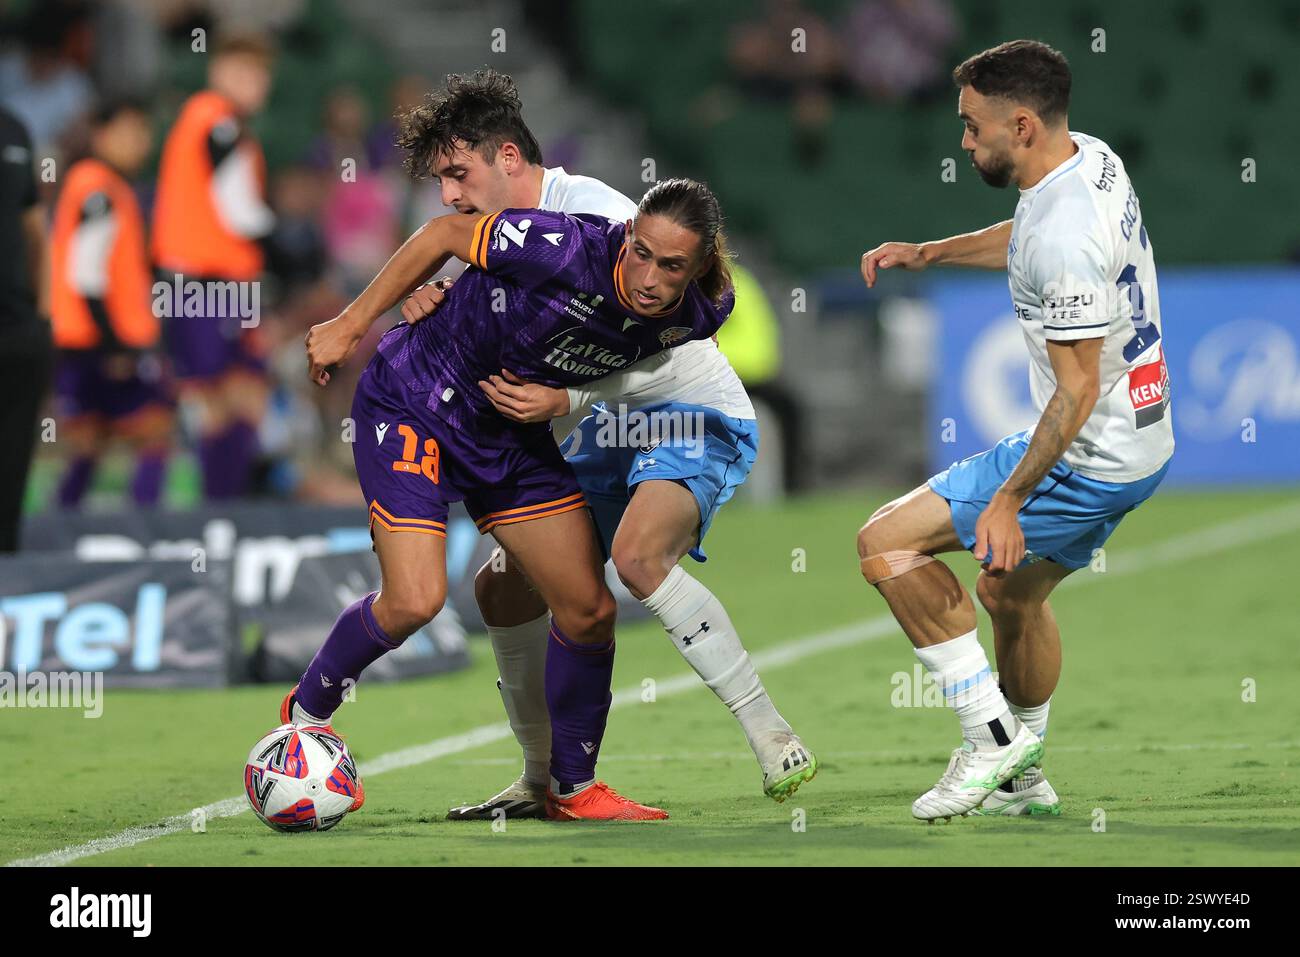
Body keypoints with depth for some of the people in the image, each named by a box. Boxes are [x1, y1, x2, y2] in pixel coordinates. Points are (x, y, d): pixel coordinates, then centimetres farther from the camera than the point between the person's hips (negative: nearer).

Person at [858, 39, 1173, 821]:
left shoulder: (1062, 241, -28)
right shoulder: (1091, 158, 2)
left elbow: (1077, 391, -26)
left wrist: (1008, 500, -25)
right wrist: (928, 253, 19)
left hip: (1087, 463, -10)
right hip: (1146, 445, 10)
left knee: (887, 545, -7)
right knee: (1012, 591, 28)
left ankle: (993, 734, -4)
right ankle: (1022, 779, 40)